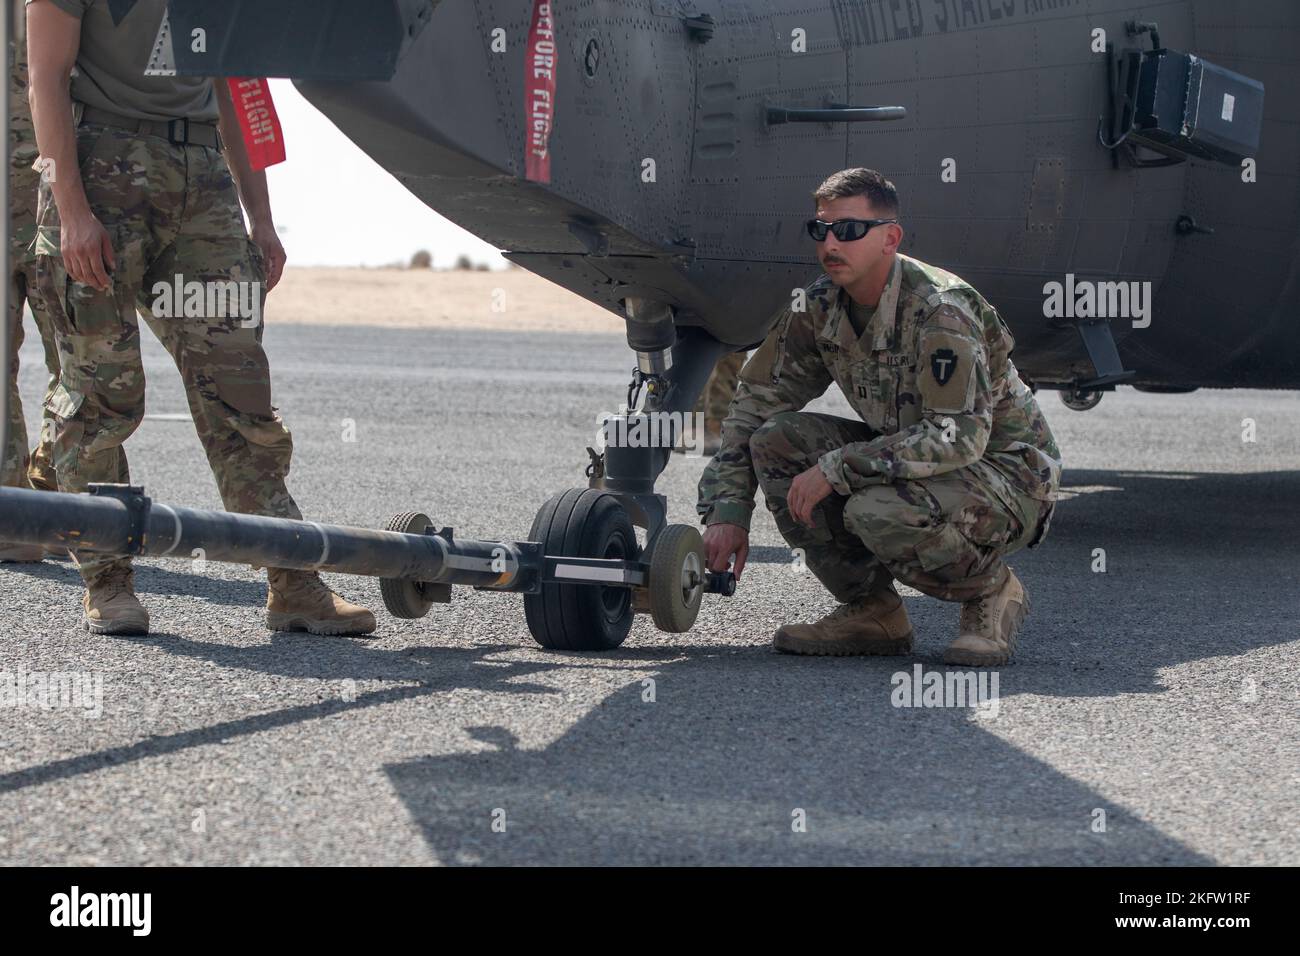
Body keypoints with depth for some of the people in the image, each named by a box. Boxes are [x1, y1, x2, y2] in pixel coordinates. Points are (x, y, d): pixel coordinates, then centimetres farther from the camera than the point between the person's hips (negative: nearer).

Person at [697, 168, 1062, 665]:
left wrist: (835, 469, -32)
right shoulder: (819, 307, -4)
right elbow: (753, 402, 5)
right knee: (776, 440, -12)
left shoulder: (940, 310, -26)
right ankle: (871, 611, -1)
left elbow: (959, 437, -33)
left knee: (878, 512, -36)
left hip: (1005, 472, -7)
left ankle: (993, 593, -5)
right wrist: (727, 510, -5)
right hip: (910, 462, 7)